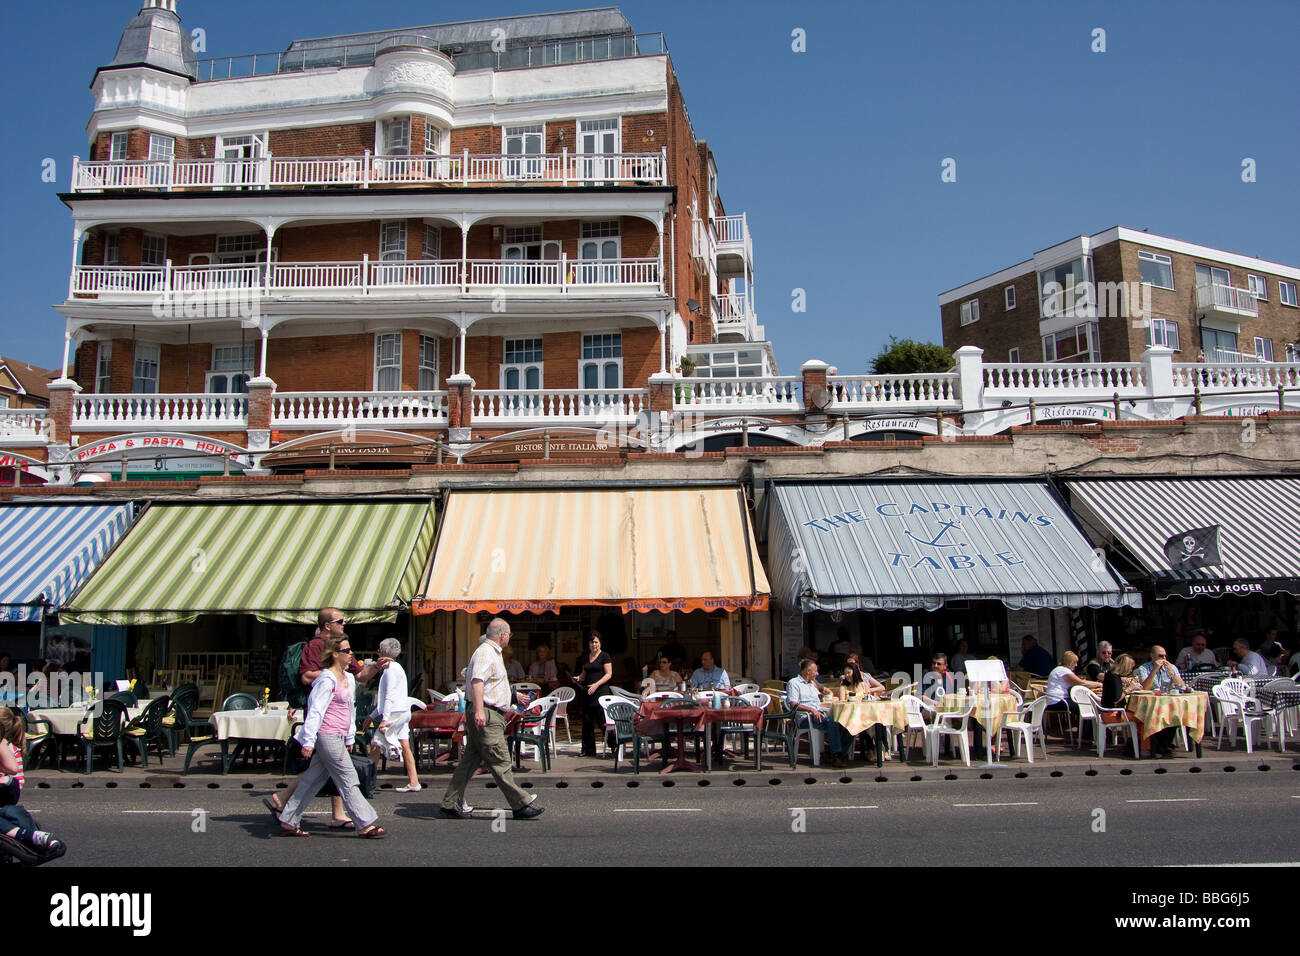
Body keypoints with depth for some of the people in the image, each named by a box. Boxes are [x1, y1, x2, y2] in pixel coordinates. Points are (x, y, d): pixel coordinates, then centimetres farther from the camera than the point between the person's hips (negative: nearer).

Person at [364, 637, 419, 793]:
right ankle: (413, 782, 4)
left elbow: (390, 696, -18)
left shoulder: (391, 668, -9)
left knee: (375, 745, -6)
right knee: (405, 748, 6)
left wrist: (385, 719, -21)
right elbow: (384, 697, 26)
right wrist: (372, 716, 27)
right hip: (403, 713, 10)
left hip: (395, 713, -10)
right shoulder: (396, 667, 21)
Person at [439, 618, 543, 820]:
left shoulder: (493, 653, 23)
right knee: (500, 761, -6)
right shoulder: (485, 653, -12)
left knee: (471, 760, 11)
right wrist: (479, 710, -37)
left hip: (490, 715, 11)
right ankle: (521, 804, -3)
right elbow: (477, 681, -27)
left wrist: (514, 697, 46)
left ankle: (451, 804, 15)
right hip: (485, 715, -11)